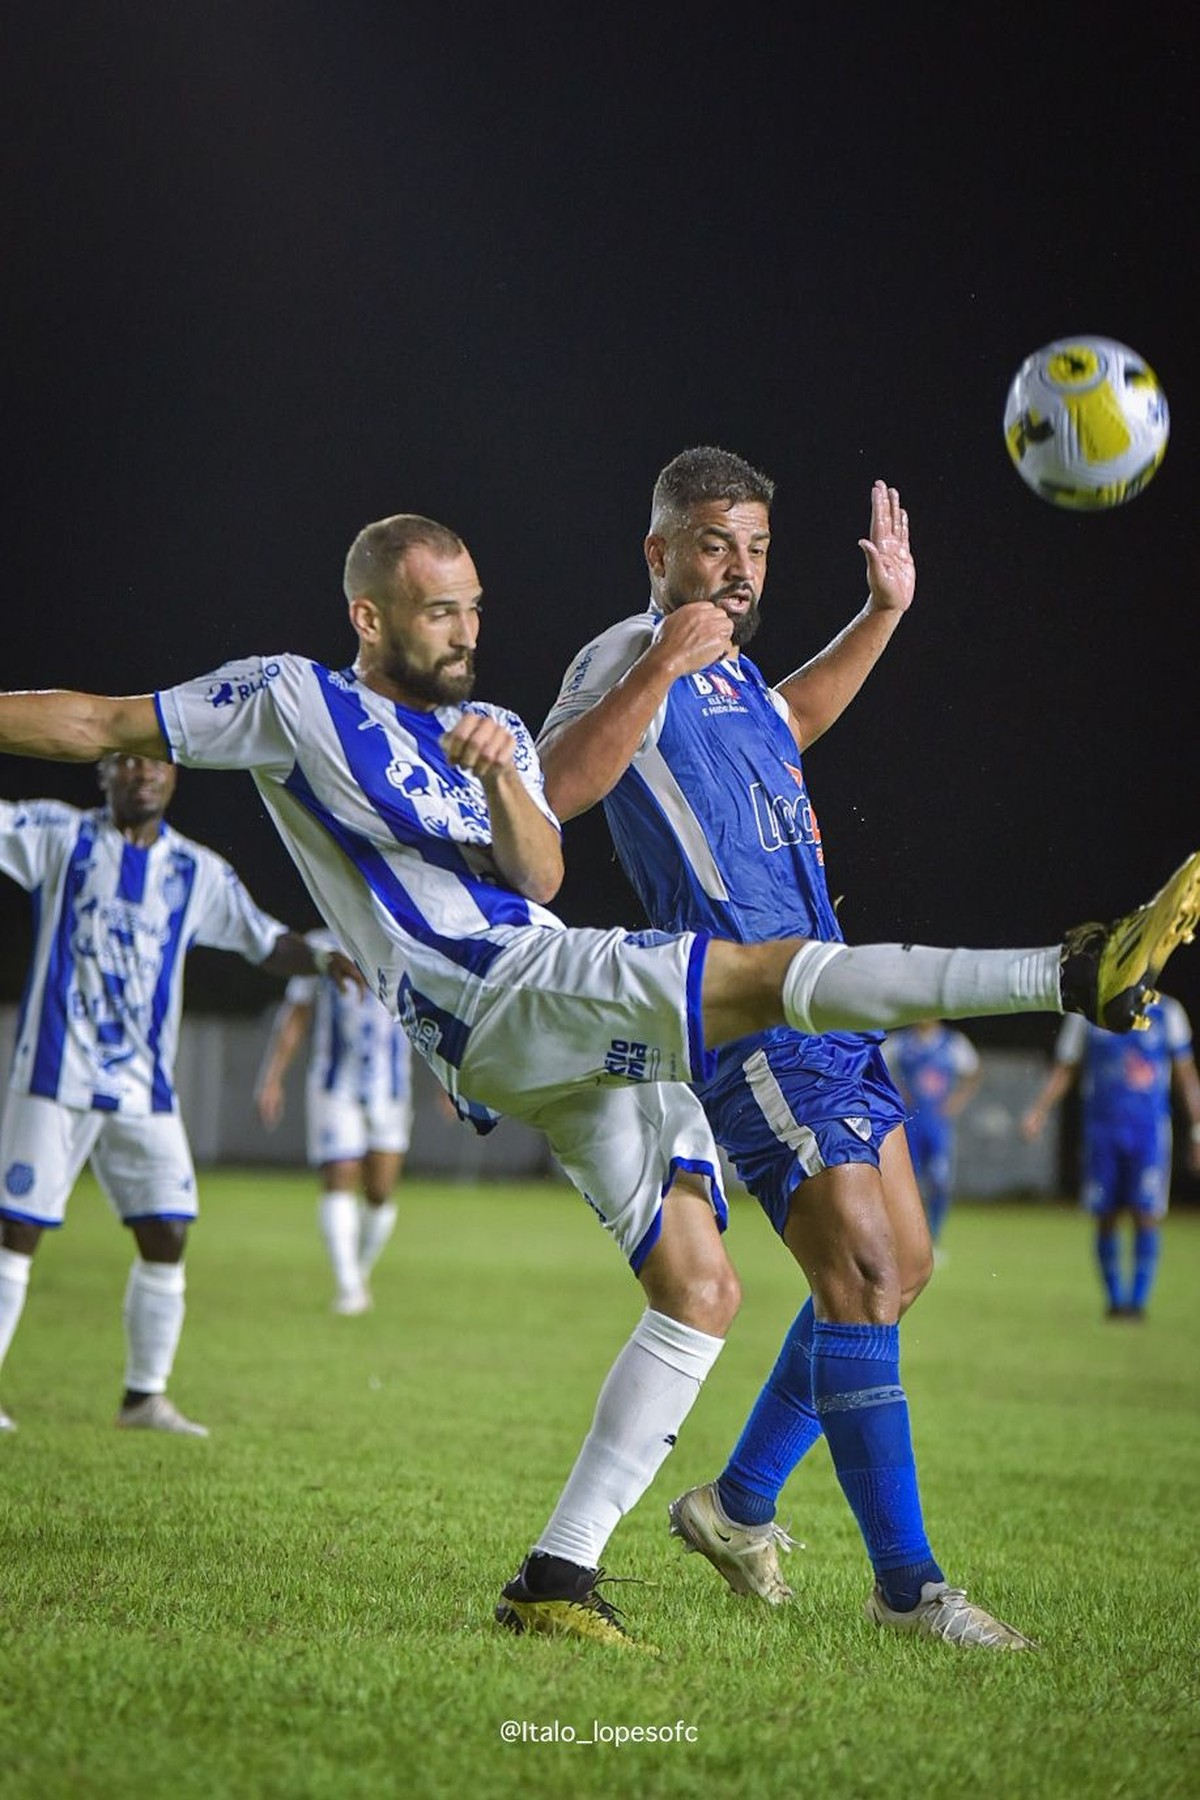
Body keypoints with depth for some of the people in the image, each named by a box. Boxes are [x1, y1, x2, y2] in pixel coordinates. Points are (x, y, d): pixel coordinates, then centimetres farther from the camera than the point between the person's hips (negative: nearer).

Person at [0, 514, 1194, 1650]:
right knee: (770, 970, -25)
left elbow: (539, 875, 5)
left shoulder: (494, 731, 23)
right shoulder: (291, 702, 8)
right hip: (503, 1004, -8)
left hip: (589, 1037, 8)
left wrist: (500, 781, -14)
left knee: (699, 1288, 0)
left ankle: (559, 1575, -1)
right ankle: (1072, 976, -36)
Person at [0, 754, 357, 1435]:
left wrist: (324, 957, -7)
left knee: (167, 1237, 0)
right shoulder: (61, 835, 0)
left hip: (146, 1088, 4)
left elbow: (268, 943, 13)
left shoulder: (199, 871, 9)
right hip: (56, 1076, -4)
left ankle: (146, 1396, 13)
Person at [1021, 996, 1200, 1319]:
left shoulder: (1166, 1013, 4)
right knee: (1106, 1218, 3)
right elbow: (1064, 1070, 12)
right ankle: (1115, 1299, 14)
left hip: (1149, 1131, -1)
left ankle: (1138, 1299, -3)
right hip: (1102, 1128, 1)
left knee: (1146, 1216, -9)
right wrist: (1040, 1111, 0)